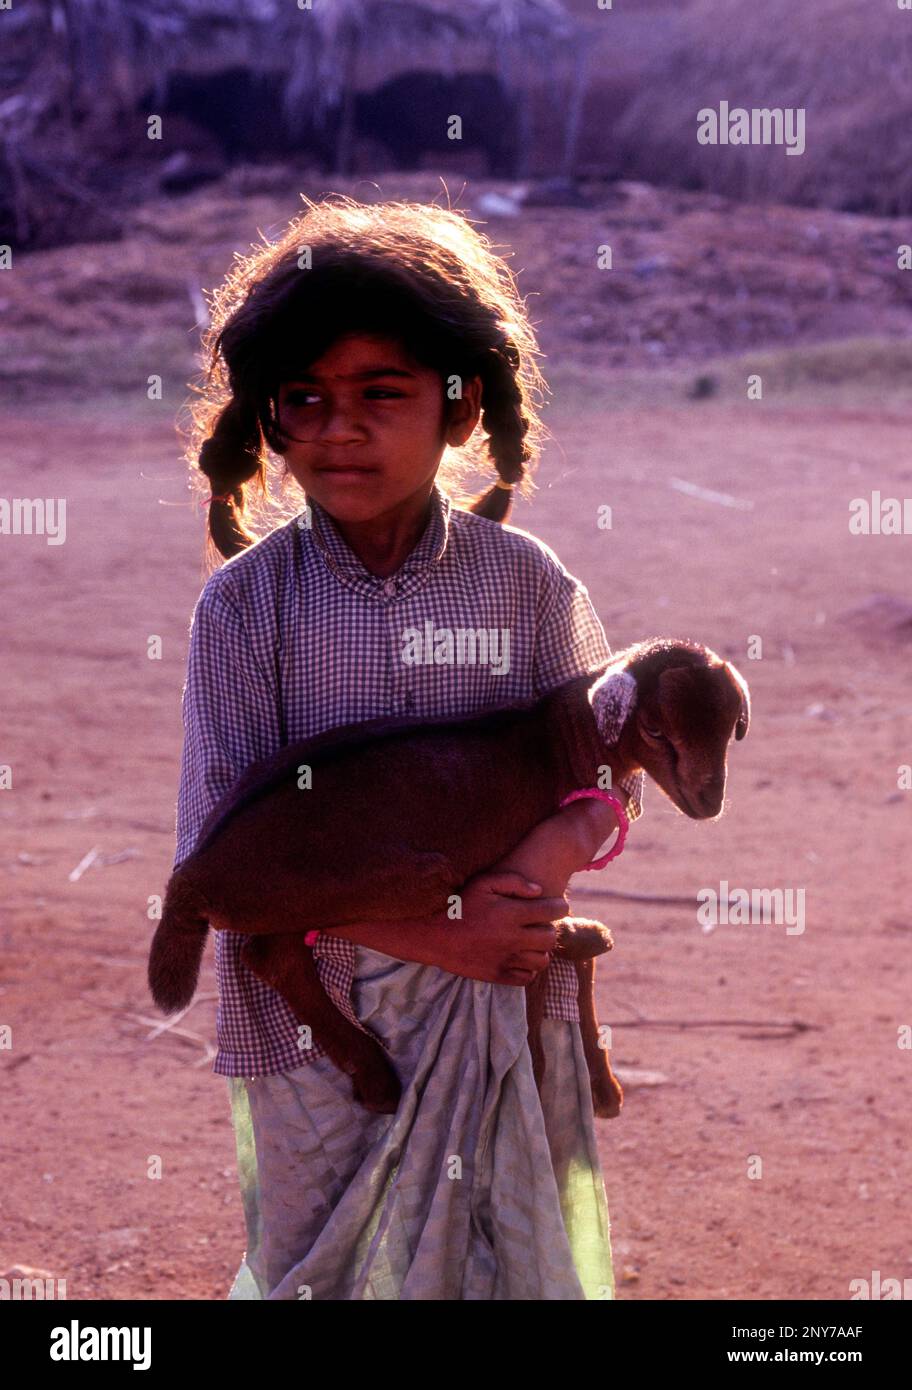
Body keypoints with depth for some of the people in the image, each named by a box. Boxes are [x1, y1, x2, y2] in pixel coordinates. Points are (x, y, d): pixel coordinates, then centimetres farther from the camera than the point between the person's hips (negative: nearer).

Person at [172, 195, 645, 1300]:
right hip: (318, 1018, -1)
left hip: (502, 1016, 1)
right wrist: (437, 931, -18)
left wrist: (546, 858, -19)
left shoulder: (525, 582, -3)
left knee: (517, 1263, 12)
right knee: (323, 1266, 11)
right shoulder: (246, 603, -8)